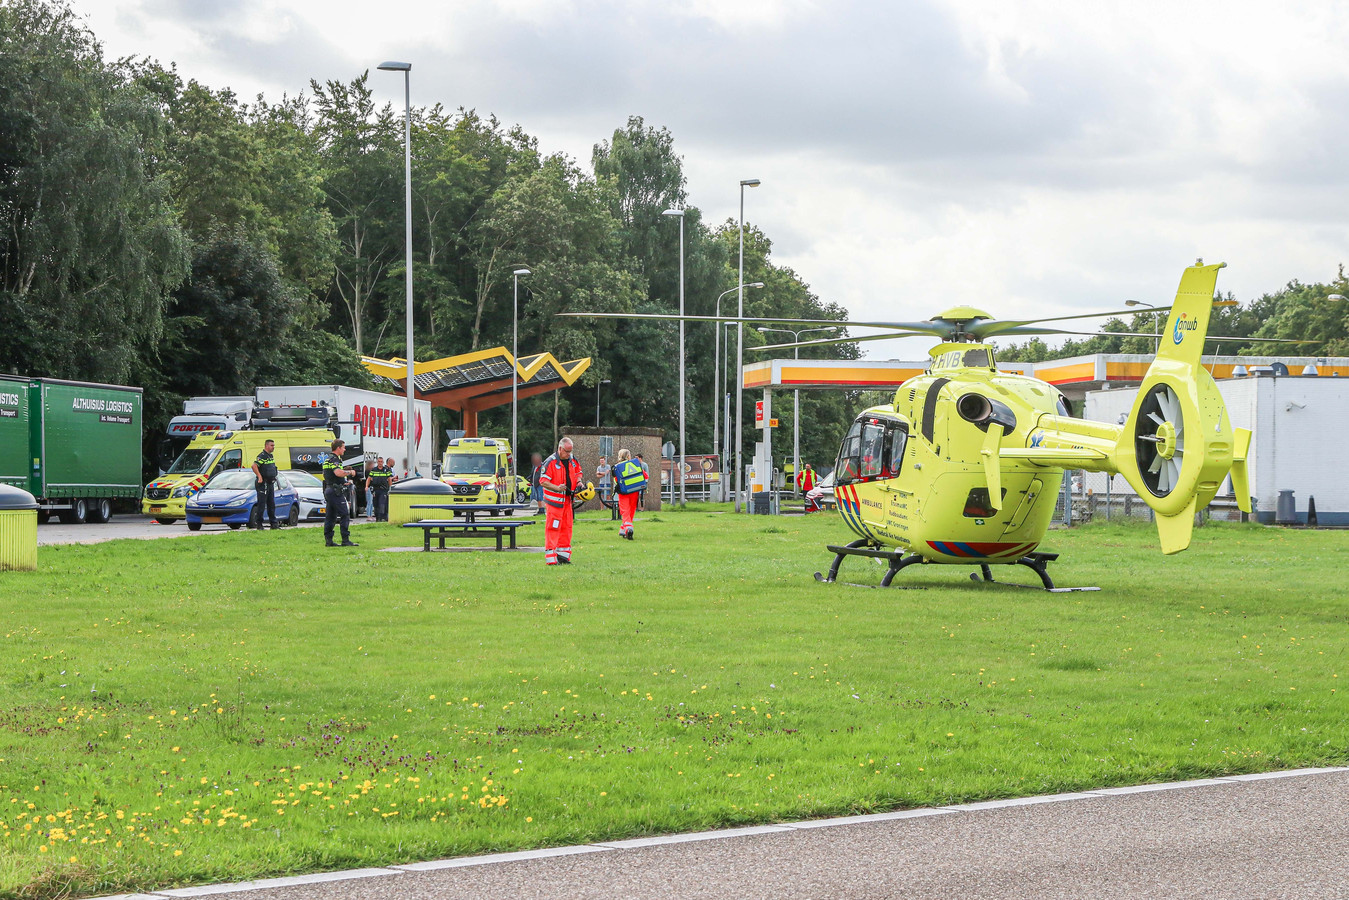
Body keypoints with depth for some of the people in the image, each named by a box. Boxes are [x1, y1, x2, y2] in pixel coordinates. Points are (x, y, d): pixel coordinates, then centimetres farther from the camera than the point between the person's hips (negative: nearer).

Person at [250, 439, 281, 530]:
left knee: (272, 504, 10)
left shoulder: (271, 456, 15)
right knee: (261, 504, -5)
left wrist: (274, 478, 20)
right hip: (263, 484, -9)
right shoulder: (262, 456, -14)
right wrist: (260, 476, -25)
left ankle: (274, 523, 14)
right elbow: (254, 466, -24)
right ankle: (259, 524, 0)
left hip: (270, 484, 9)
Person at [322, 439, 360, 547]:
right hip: (336, 491, -10)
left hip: (328, 489, 10)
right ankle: (345, 540, -11)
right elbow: (338, 472, -32)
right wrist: (350, 472, -15)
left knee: (330, 516, 10)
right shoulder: (334, 460, -14)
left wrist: (343, 482, 30)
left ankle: (328, 540, 9)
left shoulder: (328, 459, 19)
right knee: (345, 515, -8)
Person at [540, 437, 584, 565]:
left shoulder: (573, 461, 8)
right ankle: (550, 558, -7)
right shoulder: (550, 462, -13)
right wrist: (557, 488, -27)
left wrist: (579, 483, 5)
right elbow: (543, 481, -16)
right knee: (552, 528, -8)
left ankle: (563, 554, 21)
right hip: (553, 501, -7)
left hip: (567, 500, 7)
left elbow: (578, 473, 26)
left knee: (566, 527, 11)